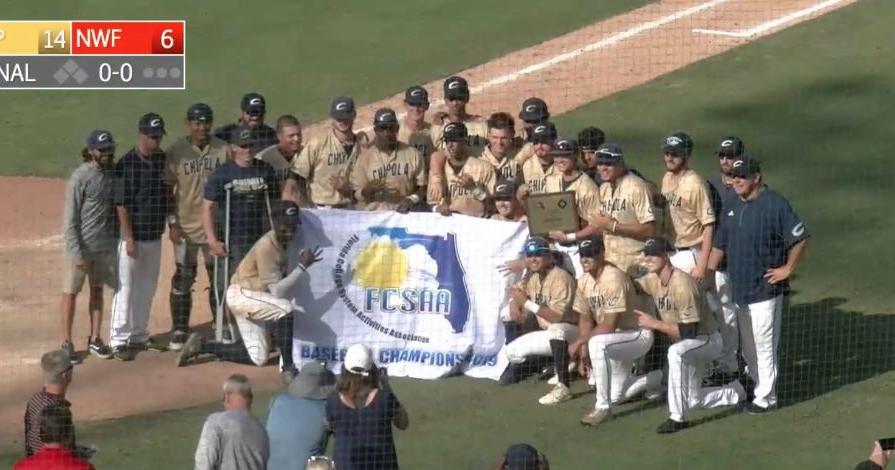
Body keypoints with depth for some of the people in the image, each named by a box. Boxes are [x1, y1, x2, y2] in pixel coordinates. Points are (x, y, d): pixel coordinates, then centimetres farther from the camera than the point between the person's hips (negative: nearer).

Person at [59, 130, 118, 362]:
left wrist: (119, 241, 7)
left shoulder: (114, 173, 1)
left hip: (105, 245, 6)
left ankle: (94, 339, 26)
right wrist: (76, 252, -18)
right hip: (81, 245, -6)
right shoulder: (80, 178, -16)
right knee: (71, 292, 4)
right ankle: (66, 343, 12)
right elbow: (70, 219, -15)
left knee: (97, 290, 15)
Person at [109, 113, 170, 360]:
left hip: (155, 236, 6)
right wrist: (129, 238, -17)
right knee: (126, 288, -2)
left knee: (147, 289, 14)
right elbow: (121, 203, -14)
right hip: (132, 236, -6)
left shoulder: (164, 160, 4)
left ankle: (139, 335, 25)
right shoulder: (127, 164, -14)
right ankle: (119, 340, 4)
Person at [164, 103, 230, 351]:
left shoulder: (223, 149, 0)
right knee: (182, 279, 3)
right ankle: (179, 331, 11)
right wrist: (172, 223, -7)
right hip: (186, 226, -1)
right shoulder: (175, 151, -4)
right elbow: (168, 189, -1)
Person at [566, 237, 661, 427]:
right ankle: (655, 380, 40)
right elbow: (585, 319, 7)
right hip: (618, 340, 9)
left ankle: (603, 407, -26)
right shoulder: (584, 281, -1)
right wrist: (583, 350, -7)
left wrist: (580, 342, -25)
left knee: (597, 343, -37)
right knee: (616, 396, 12)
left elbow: (610, 325, -28)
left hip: (638, 335, -9)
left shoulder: (614, 278, -26)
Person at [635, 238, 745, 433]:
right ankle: (736, 393, 39)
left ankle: (678, 417, -35)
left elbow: (689, 331, -33)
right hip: (690, 345, 9)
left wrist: (655, 324, -34)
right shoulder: (653, 280, -5)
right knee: (693, 401, 16)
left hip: (708, 340, -9)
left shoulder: (683, 285, -30)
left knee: (676, 352, -41)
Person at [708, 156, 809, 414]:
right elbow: (719, 245, 17)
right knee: (746, 346, 14)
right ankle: (756, 384, 25)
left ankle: (765, 397, 1)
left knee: (763, 344, -5)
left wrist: (787, 269, -11)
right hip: (739, 289, 8)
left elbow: (800, 238, -12)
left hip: (765, 288, -8)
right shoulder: (732, 208, 11)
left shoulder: (774, 204, -12)